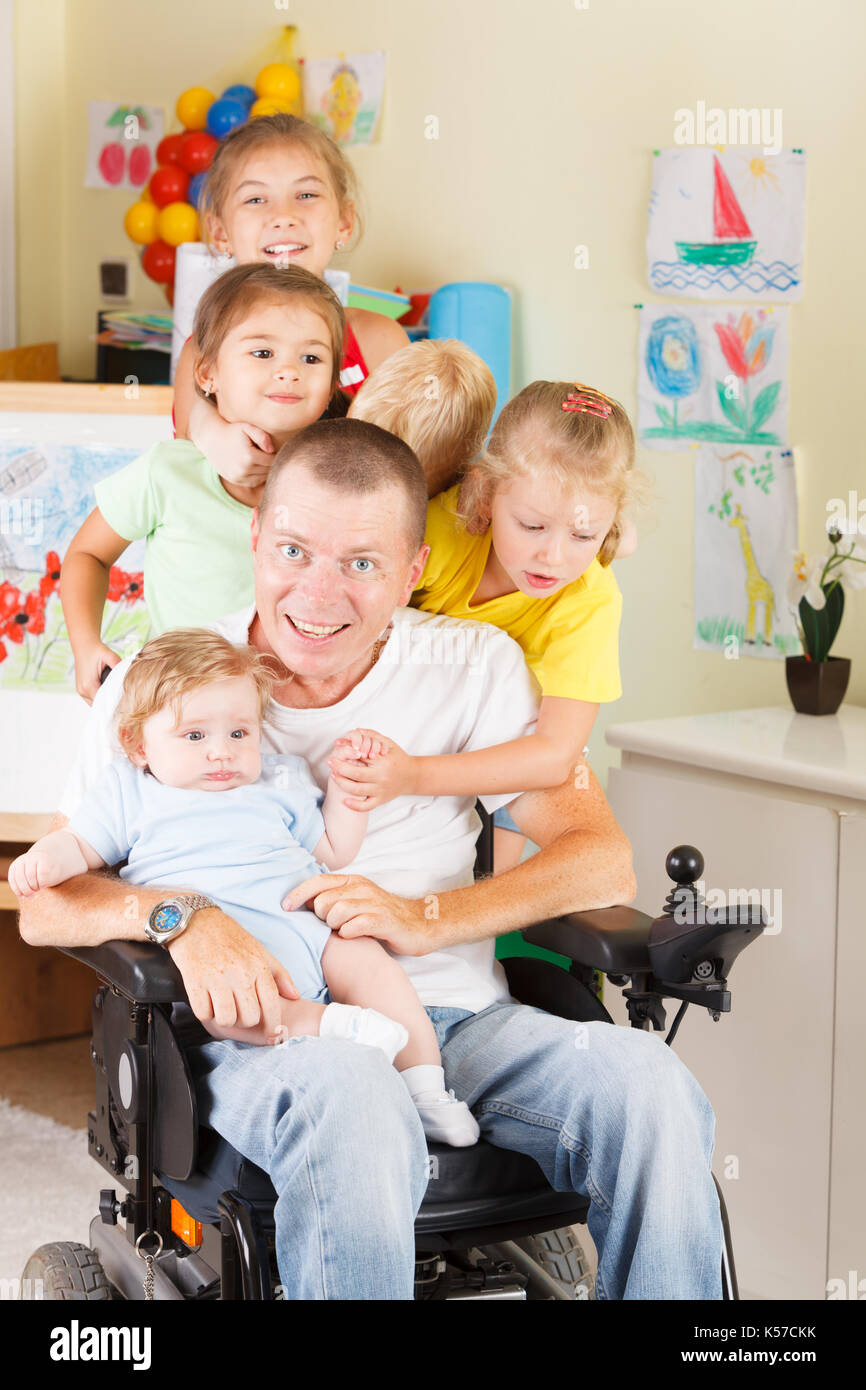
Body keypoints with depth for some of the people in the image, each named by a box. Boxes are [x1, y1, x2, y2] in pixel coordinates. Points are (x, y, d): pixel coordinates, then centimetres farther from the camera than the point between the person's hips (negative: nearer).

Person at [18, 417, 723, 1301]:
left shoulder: (475, 665, 8)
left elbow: (604, 864, 2)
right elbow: (45, 905, 2)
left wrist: (423, 919, -14)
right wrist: (180, 915, -20)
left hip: (454, 1017, 3)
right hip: (261, 1030, -2)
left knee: (644, 1079, -28)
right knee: (353, 1096, -39)